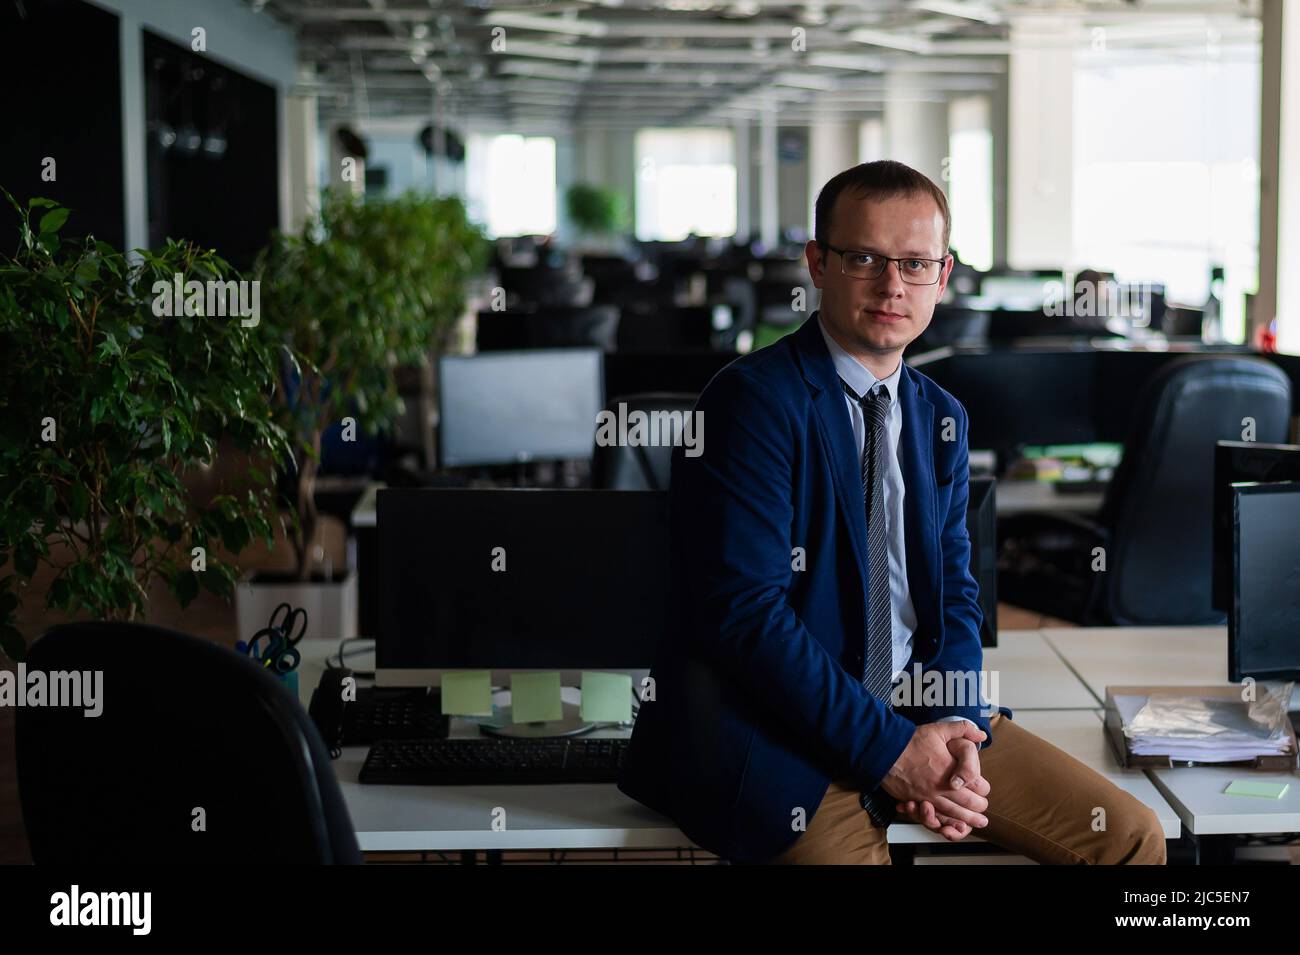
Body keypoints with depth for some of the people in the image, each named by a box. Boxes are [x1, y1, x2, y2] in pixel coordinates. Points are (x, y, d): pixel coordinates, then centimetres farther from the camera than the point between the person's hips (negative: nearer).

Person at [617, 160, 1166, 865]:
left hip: (918, 714, 6)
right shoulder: (751, 400, -11)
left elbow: (954, 595, 13)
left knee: (1131, 834, -5)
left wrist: (954, 729, -7)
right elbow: (748, 612, -18)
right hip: (772, 725, -6)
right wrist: (889, 751, -18)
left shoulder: (942, 418, 14)